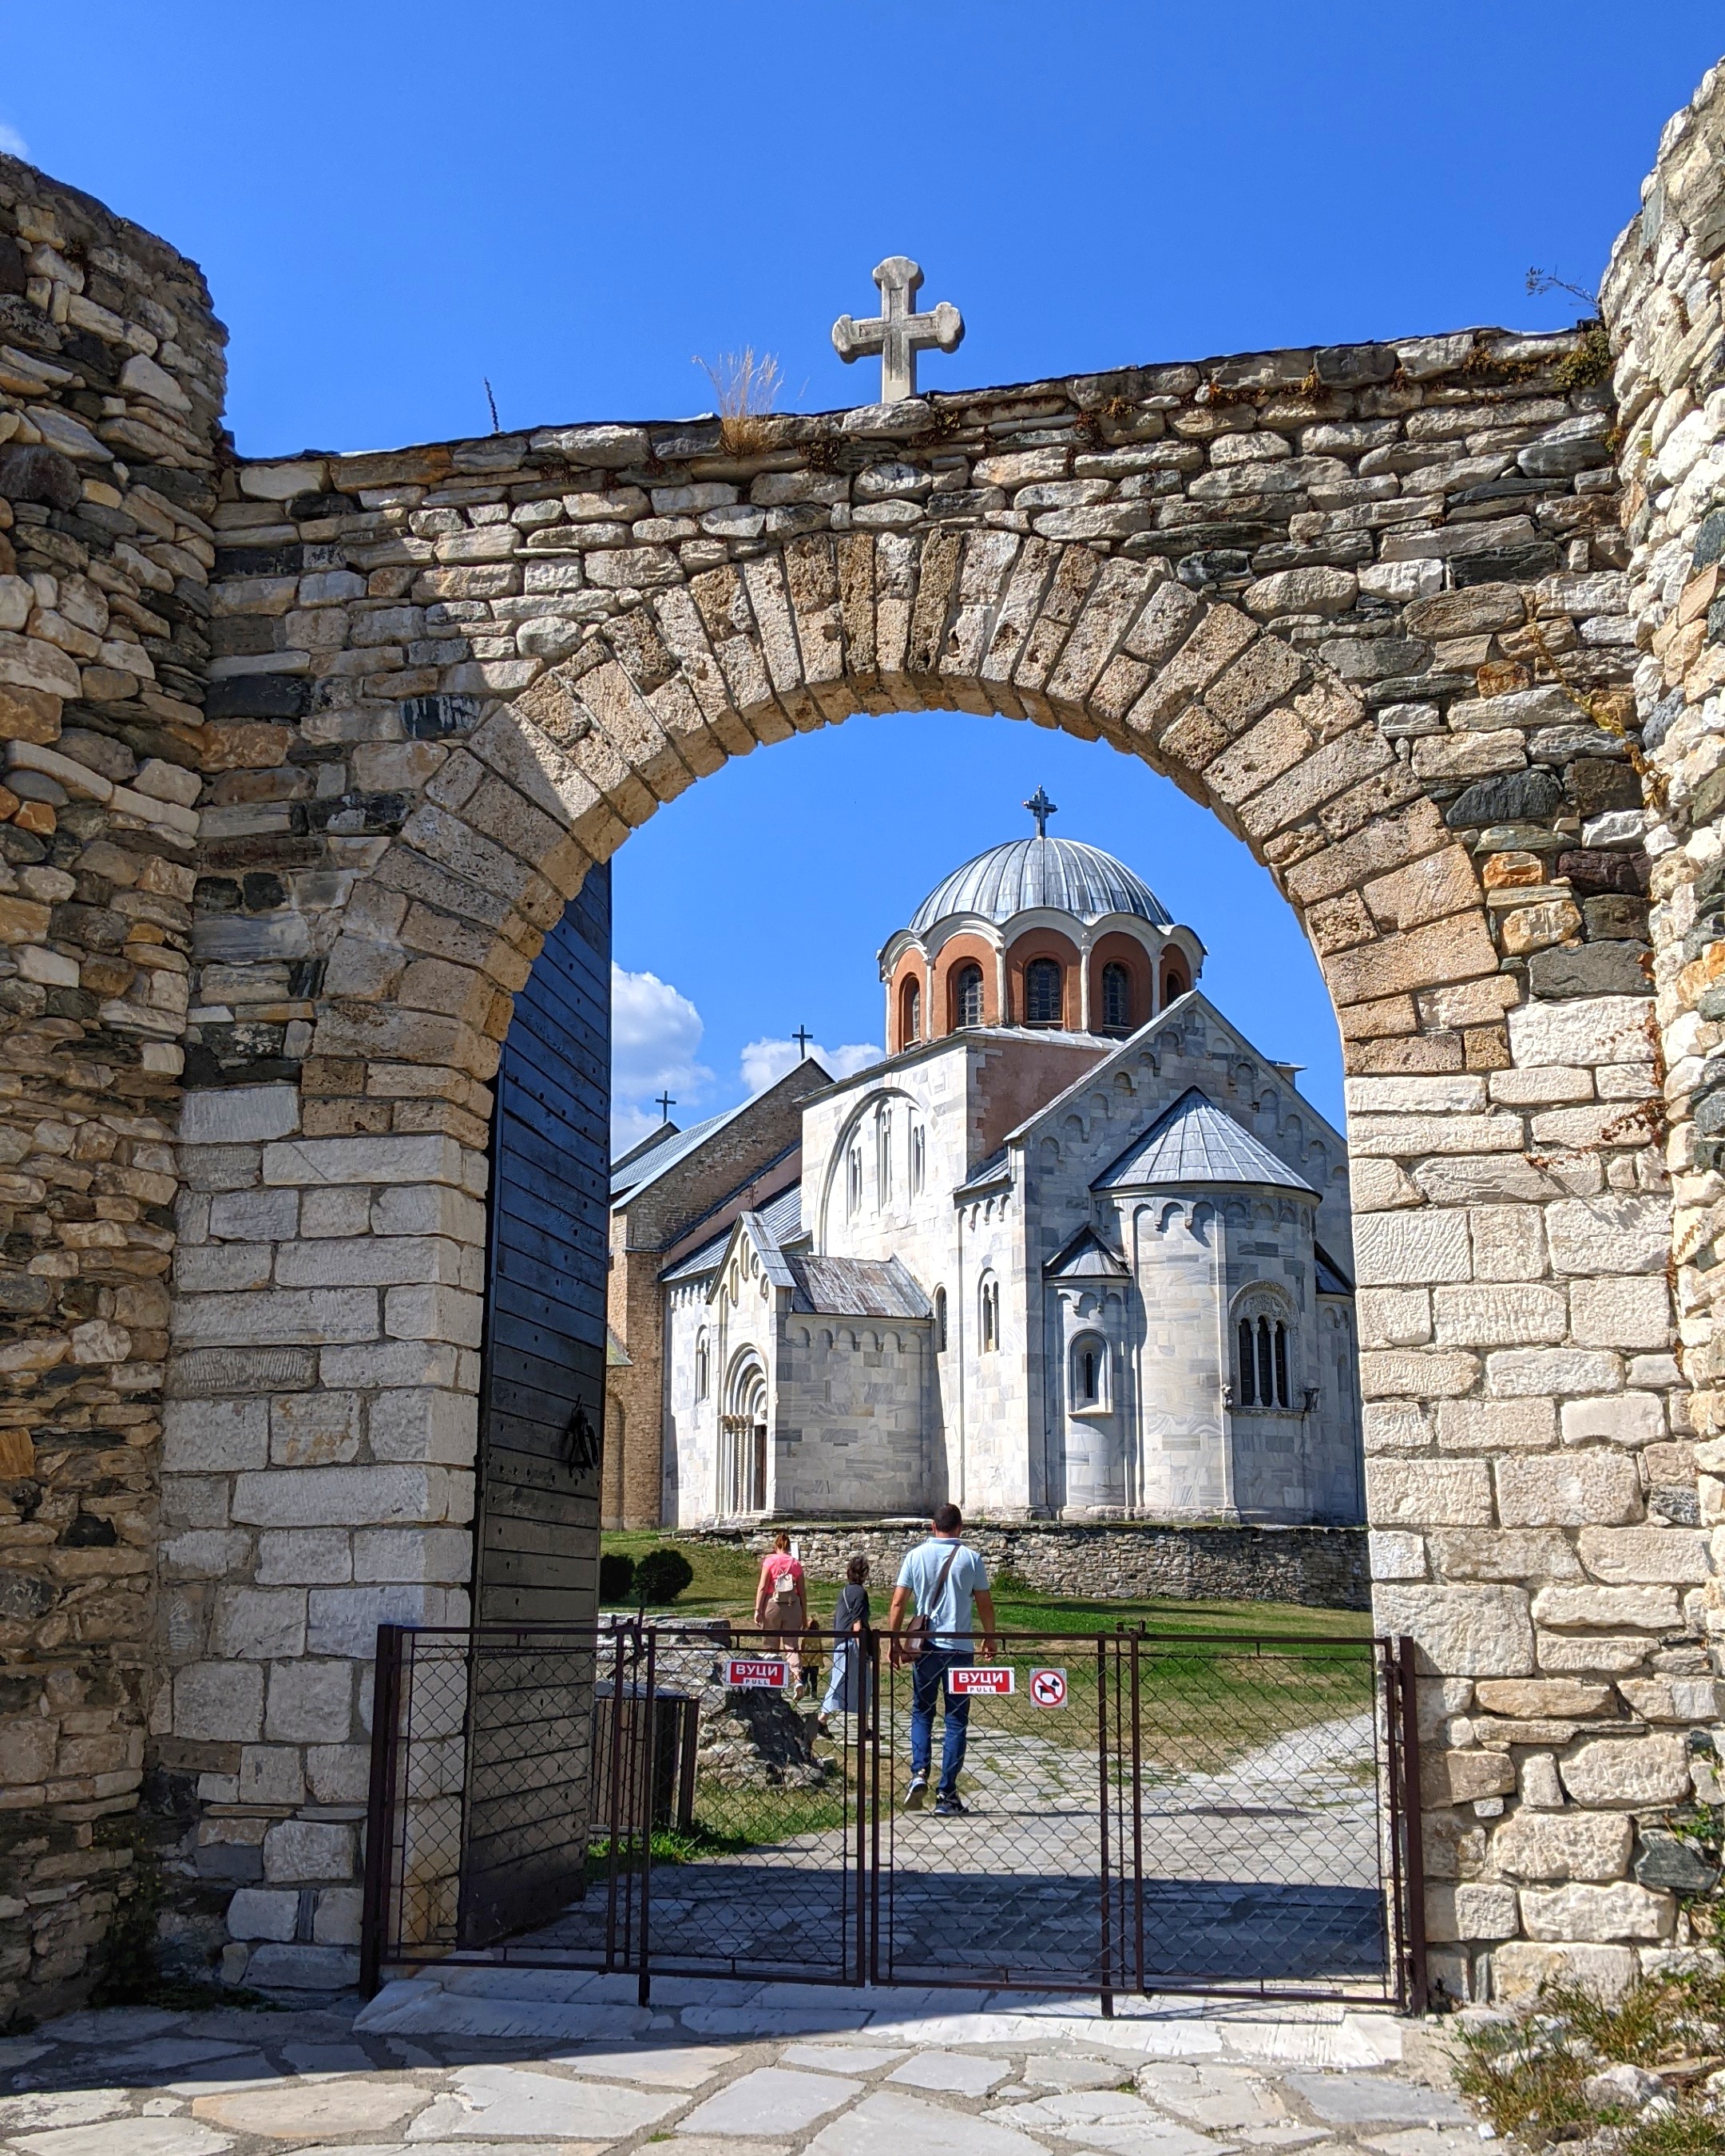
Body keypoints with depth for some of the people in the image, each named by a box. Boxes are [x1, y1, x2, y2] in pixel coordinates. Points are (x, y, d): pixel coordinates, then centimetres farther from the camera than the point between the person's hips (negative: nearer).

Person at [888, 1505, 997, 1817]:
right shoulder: (971, 1559, -1)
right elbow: (985, 1604, 4)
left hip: (925, 1646, 1)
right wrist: (989, 1638, 18)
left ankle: (919, 1773, -4)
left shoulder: (916, 1556, 1)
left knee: (921, 1712, 17)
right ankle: (947, 1795, 4)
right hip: (960, 1647, -1)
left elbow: (898, 1603, -1)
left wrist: (896, 1642, 6)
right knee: (956, 1720, 6)